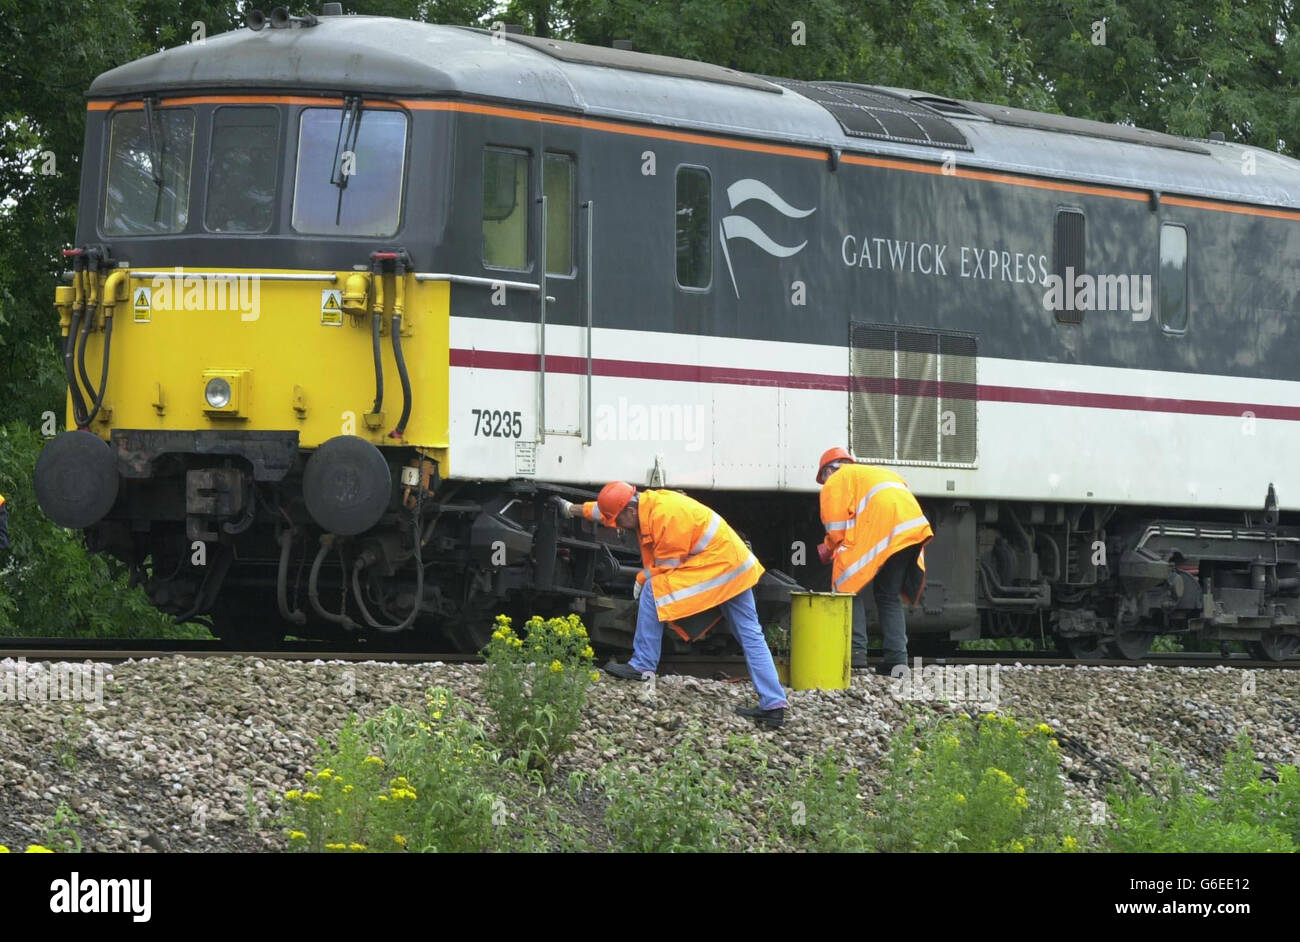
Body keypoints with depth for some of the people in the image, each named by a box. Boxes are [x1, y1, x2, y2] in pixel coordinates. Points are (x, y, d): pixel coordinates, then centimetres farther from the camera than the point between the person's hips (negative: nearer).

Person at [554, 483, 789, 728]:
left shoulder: (666, 517, -22)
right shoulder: (648, 501, 7)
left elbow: (665, 566, -15)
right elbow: (611, 509, 26)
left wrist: (641, 580, 2)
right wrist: (573, 509, 36)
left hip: (715, 565, -10)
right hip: (736, 565, 10)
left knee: (652, 592, -10)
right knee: (750, 636, 7)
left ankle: (642, 666, -6)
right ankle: (774, 705, 5)